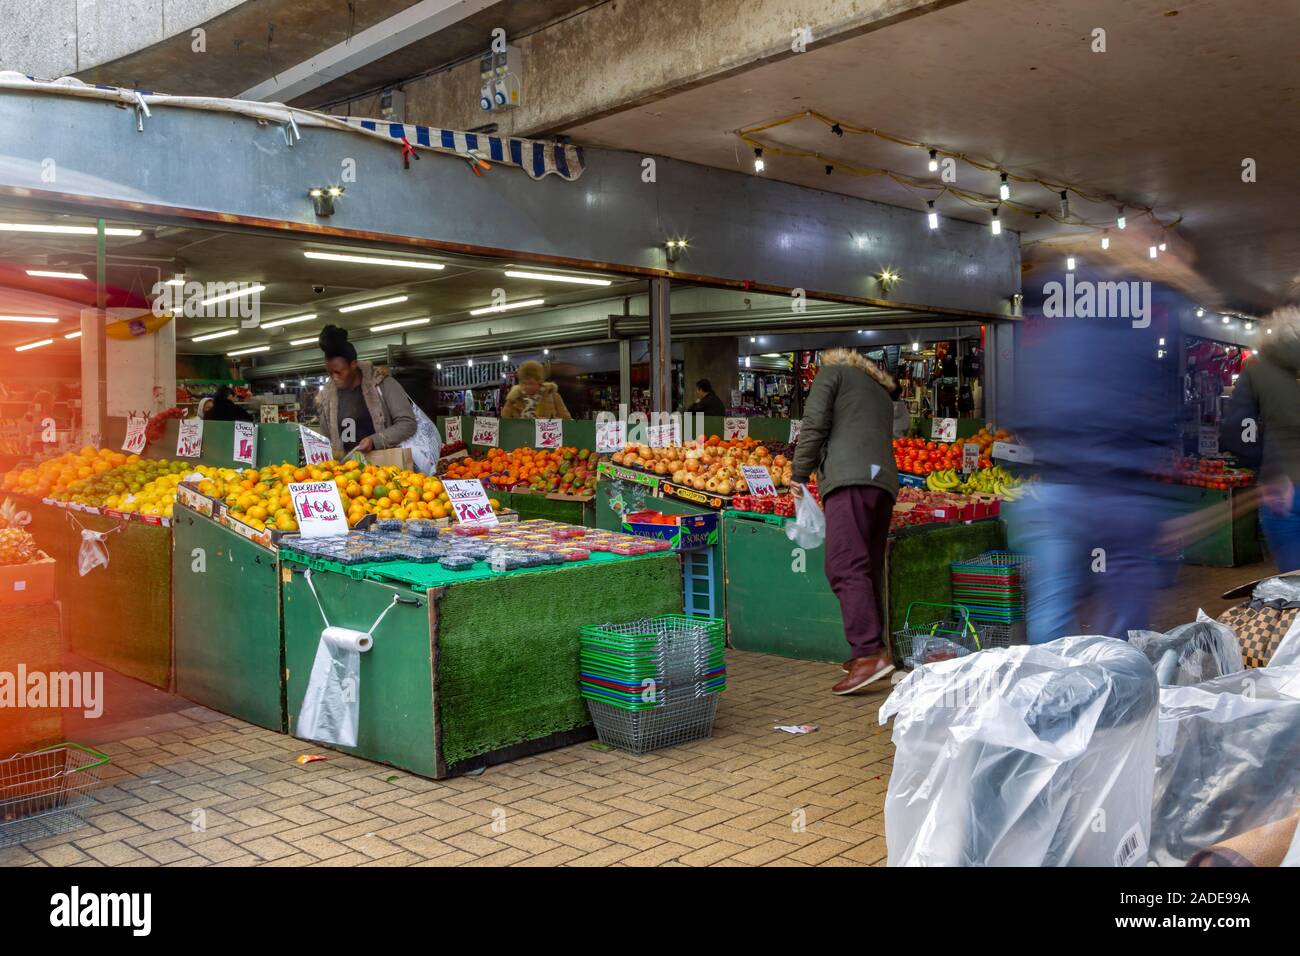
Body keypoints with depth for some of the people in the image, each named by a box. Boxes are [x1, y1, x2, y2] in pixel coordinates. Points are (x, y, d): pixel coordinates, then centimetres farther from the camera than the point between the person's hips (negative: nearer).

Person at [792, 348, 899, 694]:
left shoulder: (832, 371, 16)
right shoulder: (881, 392, 35)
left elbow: (814, 423, 2)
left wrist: (799, 474, 6)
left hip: (850, 479, -8)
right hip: (884, 480, 8)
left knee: (846, 566, -16)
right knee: (869, 569, 10)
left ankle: (870, 652, -27)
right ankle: (870, 648, 11)